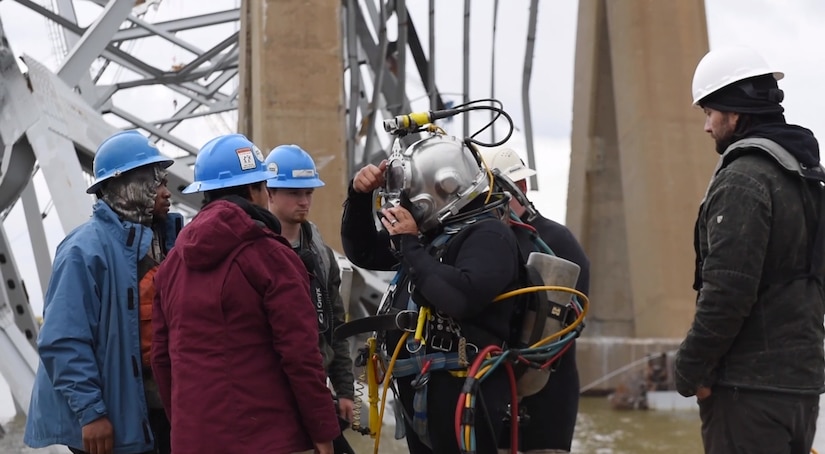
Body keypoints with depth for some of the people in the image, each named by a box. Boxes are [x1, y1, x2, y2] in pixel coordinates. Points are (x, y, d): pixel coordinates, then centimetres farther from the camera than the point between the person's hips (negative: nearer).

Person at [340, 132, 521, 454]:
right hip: (418, 394, 9)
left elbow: (462, 297, -30)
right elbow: (363, 252, 26)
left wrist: (410, 244, -18)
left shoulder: (488, 235, -12)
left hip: (462, 396, -9)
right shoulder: (430, 232, 14)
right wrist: (359, 196, 10)